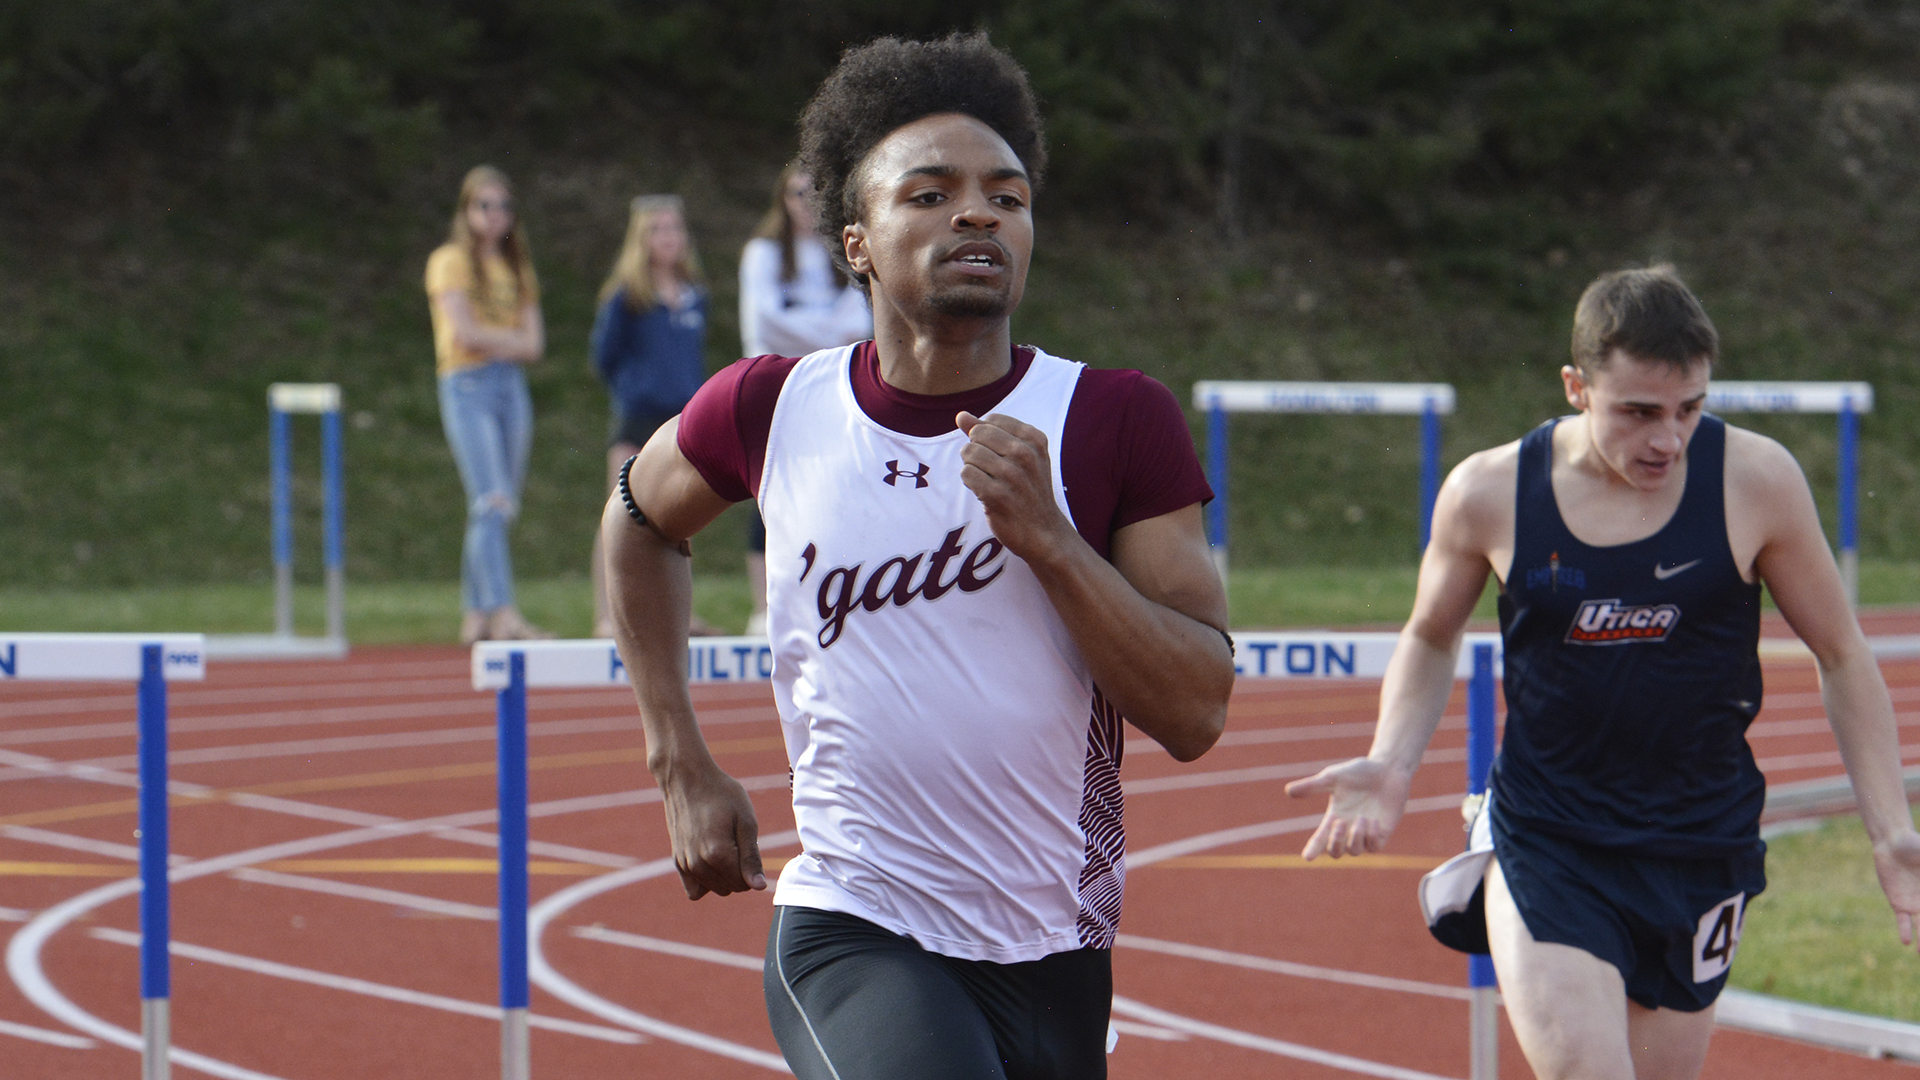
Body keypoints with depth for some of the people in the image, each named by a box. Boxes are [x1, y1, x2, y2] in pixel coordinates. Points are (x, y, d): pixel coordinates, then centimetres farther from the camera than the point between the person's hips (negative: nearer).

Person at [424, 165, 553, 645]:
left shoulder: (515, 268, 19)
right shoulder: (451, 262, 1)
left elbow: (534, 345, 9)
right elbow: (464, 334, -10)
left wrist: (492, 342, -7)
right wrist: (512, 339, 2)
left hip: (512, 385, 6)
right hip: (467, 386, -6)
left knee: (494, 510, 5)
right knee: (492, 502, -18)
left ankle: (475, 615, 10)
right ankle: (502, 612, -25)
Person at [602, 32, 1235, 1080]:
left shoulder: (1117, 423, -4)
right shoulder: (775, 410, -1)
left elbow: (1196, 713, -8)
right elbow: (639, 518, 22)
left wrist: (1044, 534, -19)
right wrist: (681, 766, 16)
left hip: (1052, 956, 2)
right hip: (847, 940, -2)